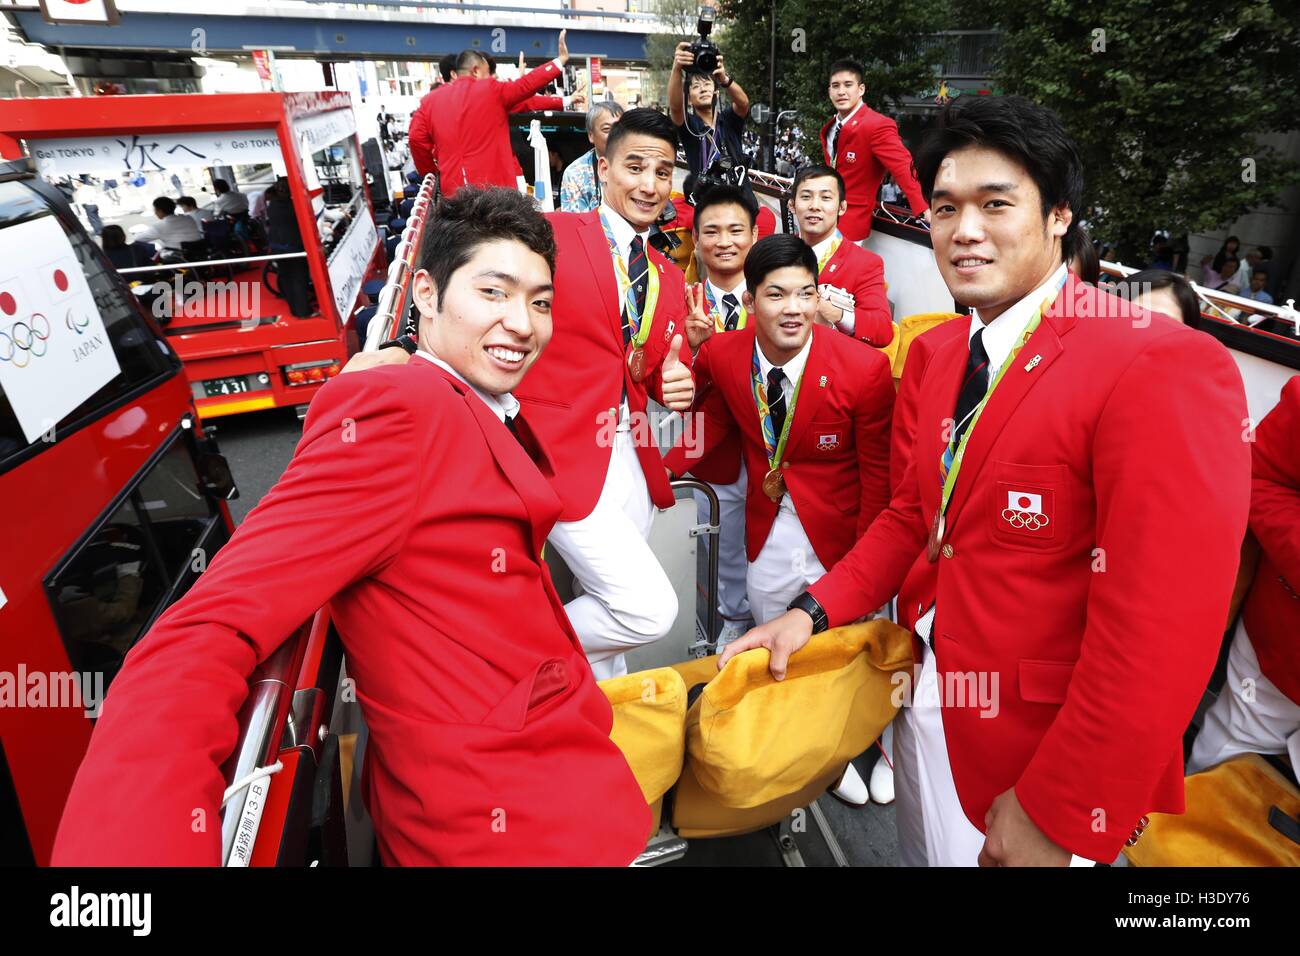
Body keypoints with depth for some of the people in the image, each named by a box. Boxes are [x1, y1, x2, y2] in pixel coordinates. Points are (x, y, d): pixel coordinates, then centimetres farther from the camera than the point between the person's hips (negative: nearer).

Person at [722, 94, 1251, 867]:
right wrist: (814, 611, -2)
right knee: (924, 851, 26)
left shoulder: (1162, 368, -22)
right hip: (926, 704, 8)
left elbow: (1160, 629, -24)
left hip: (1042, 745, -7)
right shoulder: (951, 357, 5)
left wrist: (1060, 818, -19)